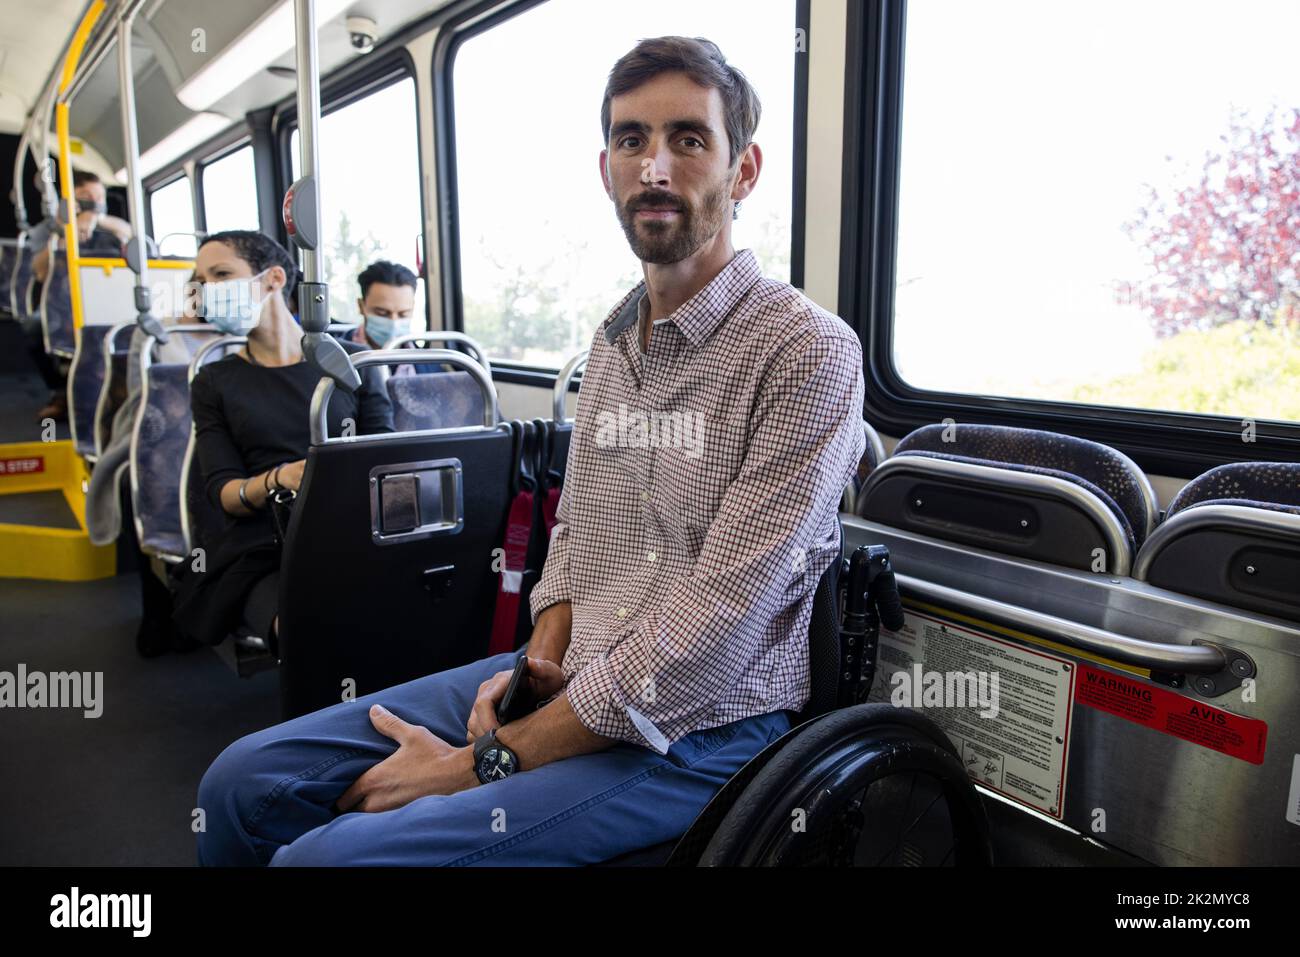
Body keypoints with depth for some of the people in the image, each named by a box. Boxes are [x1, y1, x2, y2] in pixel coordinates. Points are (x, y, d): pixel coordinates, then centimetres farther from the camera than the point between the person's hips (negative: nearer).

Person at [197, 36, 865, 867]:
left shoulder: (807, 351, -16)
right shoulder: (614, 341, 10)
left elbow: (712, 636, -21)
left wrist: (485, 763, -16)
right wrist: (541, 658, -2)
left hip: (695, 732, -6)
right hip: (573, 678, 7)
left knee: (327, 852, -20)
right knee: (247, 781, 2)